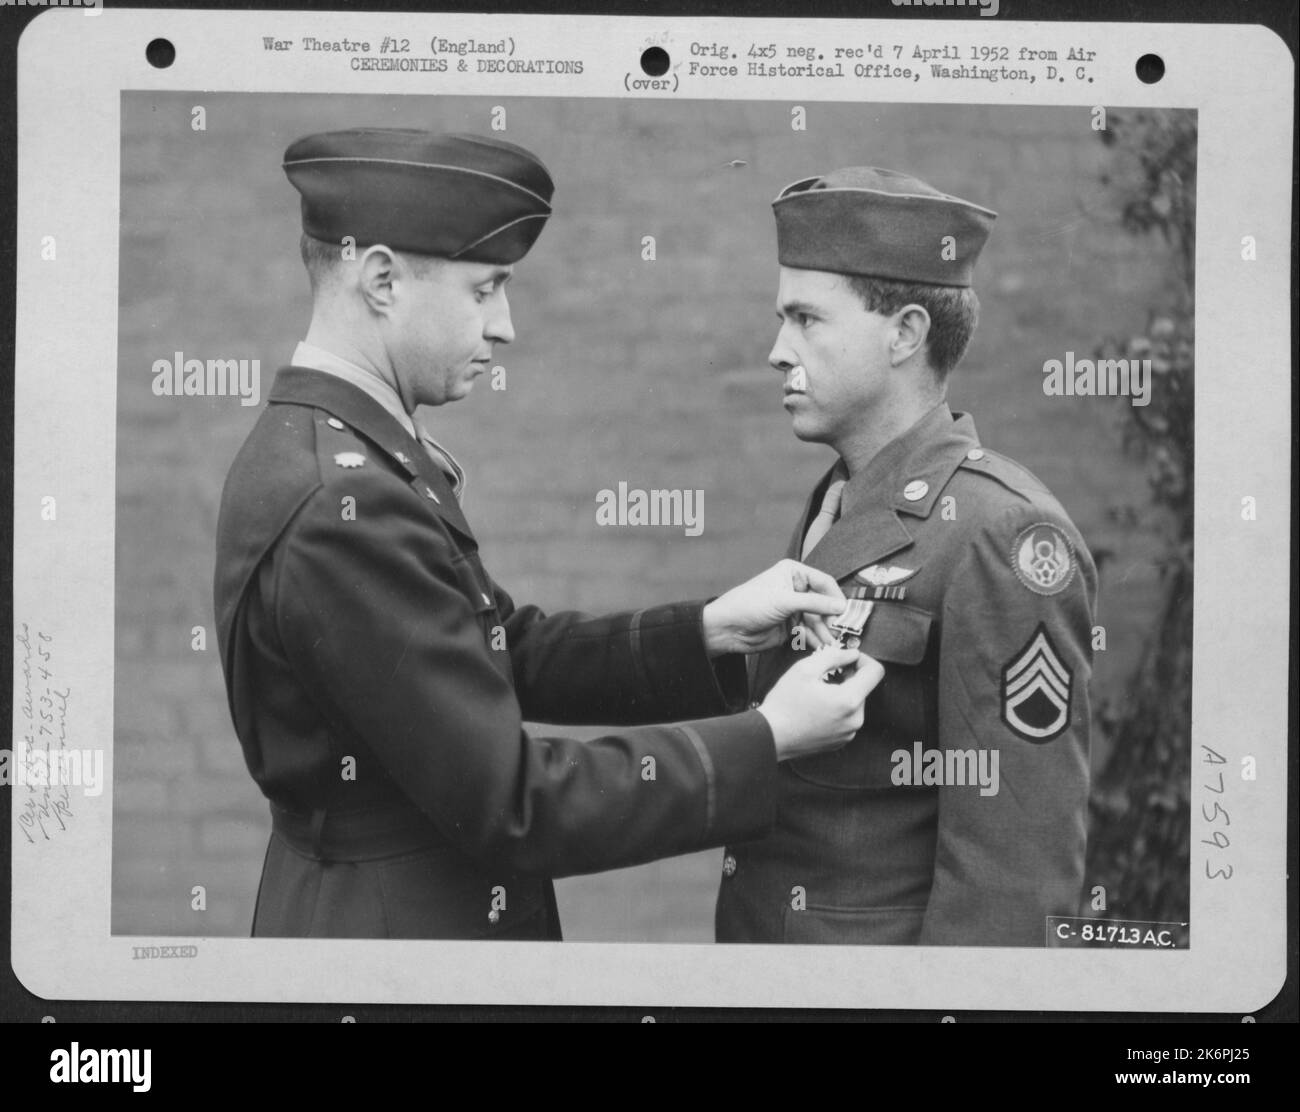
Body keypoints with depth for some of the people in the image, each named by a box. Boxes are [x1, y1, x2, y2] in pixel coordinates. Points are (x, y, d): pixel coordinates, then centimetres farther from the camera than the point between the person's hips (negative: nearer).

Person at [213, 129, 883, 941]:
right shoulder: (341, 508, -26)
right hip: (392, 926, -9)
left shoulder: (326, 447, 5)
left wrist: (709, 632, -2)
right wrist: (766, 740, -18)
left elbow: (508, 652, 9)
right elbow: (508, 803, -24)